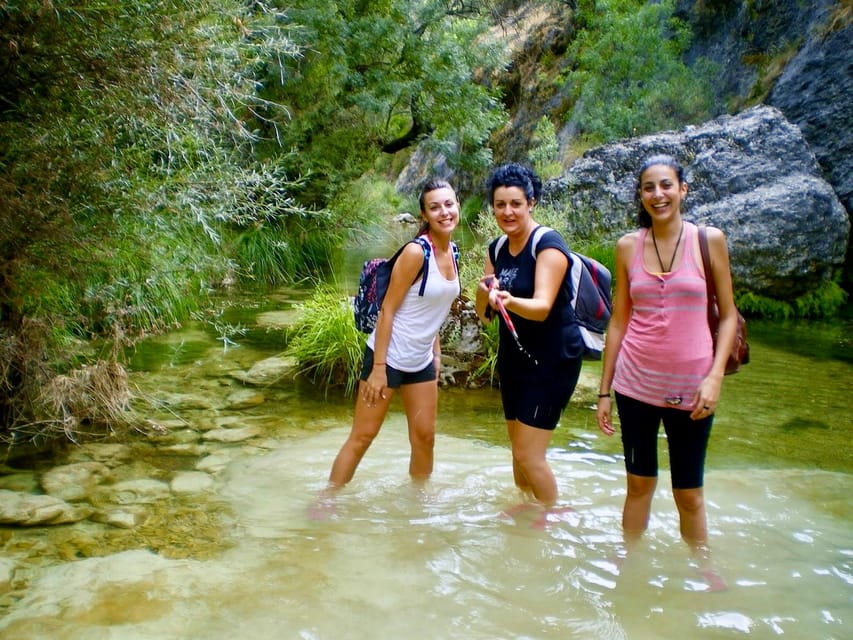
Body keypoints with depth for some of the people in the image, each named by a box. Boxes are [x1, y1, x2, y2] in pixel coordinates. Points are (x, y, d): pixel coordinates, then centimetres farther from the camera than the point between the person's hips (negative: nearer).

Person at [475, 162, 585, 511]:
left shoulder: (548, 244, -16)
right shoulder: (496, 249, 4)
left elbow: (542, 307, -28)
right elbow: (484, 314, 3)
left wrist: (510, 301, -48)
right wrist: (484, 294, -19)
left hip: (553, 358, -7)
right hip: (513, 356, 7)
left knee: (529, 454, -7)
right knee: (519, 449, 17)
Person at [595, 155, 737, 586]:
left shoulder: (709, 240, -2)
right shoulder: (628, 246, 3)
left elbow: (728, 315, 1)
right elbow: (619, 319, 6)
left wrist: (715, 376, -11)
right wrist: (604, 391, 6)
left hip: (690, 387, -1)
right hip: (636, 384, 2)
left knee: (689, 493, 8)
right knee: (639, 483, 12)